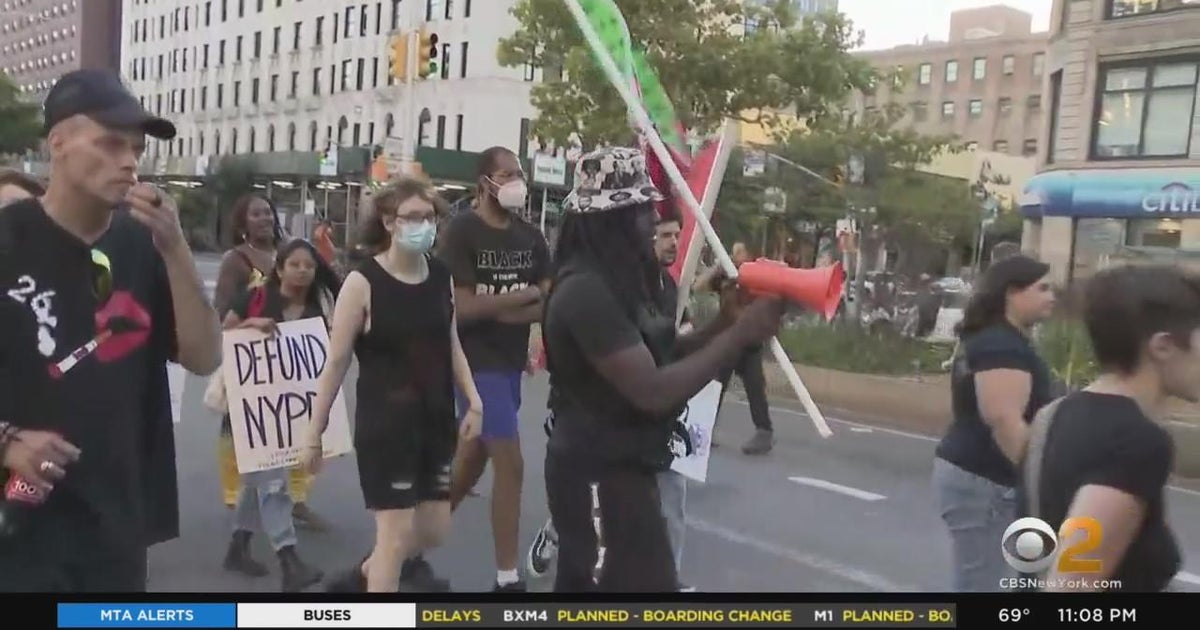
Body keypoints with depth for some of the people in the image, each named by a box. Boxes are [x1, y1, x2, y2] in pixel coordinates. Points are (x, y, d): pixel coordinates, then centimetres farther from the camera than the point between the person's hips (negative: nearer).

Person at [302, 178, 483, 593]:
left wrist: (474, 402, 4)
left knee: (434, 532, 15)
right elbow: (337, 362, -9)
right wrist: (315, 432, -6)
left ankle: (359, 579, 41)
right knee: (395, 534, -1)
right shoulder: (363, 282, -13)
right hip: (384, 424, -6)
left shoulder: (442, 276, 3)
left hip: (436, 420, 6)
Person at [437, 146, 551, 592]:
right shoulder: (462, 232, -10)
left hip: (512, 360, 7)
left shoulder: (529, 236, 7)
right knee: (510, 464, -7)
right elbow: (463, 306, -18)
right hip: (477, 361, -7)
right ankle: (507, 578, 5)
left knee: (474, 456, 16)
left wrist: (504, 311, -16)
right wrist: (526, 295, -11)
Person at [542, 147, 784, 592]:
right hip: (599, 474, -10)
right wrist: (741, 334, -22)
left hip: (620, 466, 10)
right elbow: (653, 391, -27)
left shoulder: (620, 281, 8)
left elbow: (659, 355, 10)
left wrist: (725, 324, -4)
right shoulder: (586, 291, -23)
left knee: (585, 582, 20)